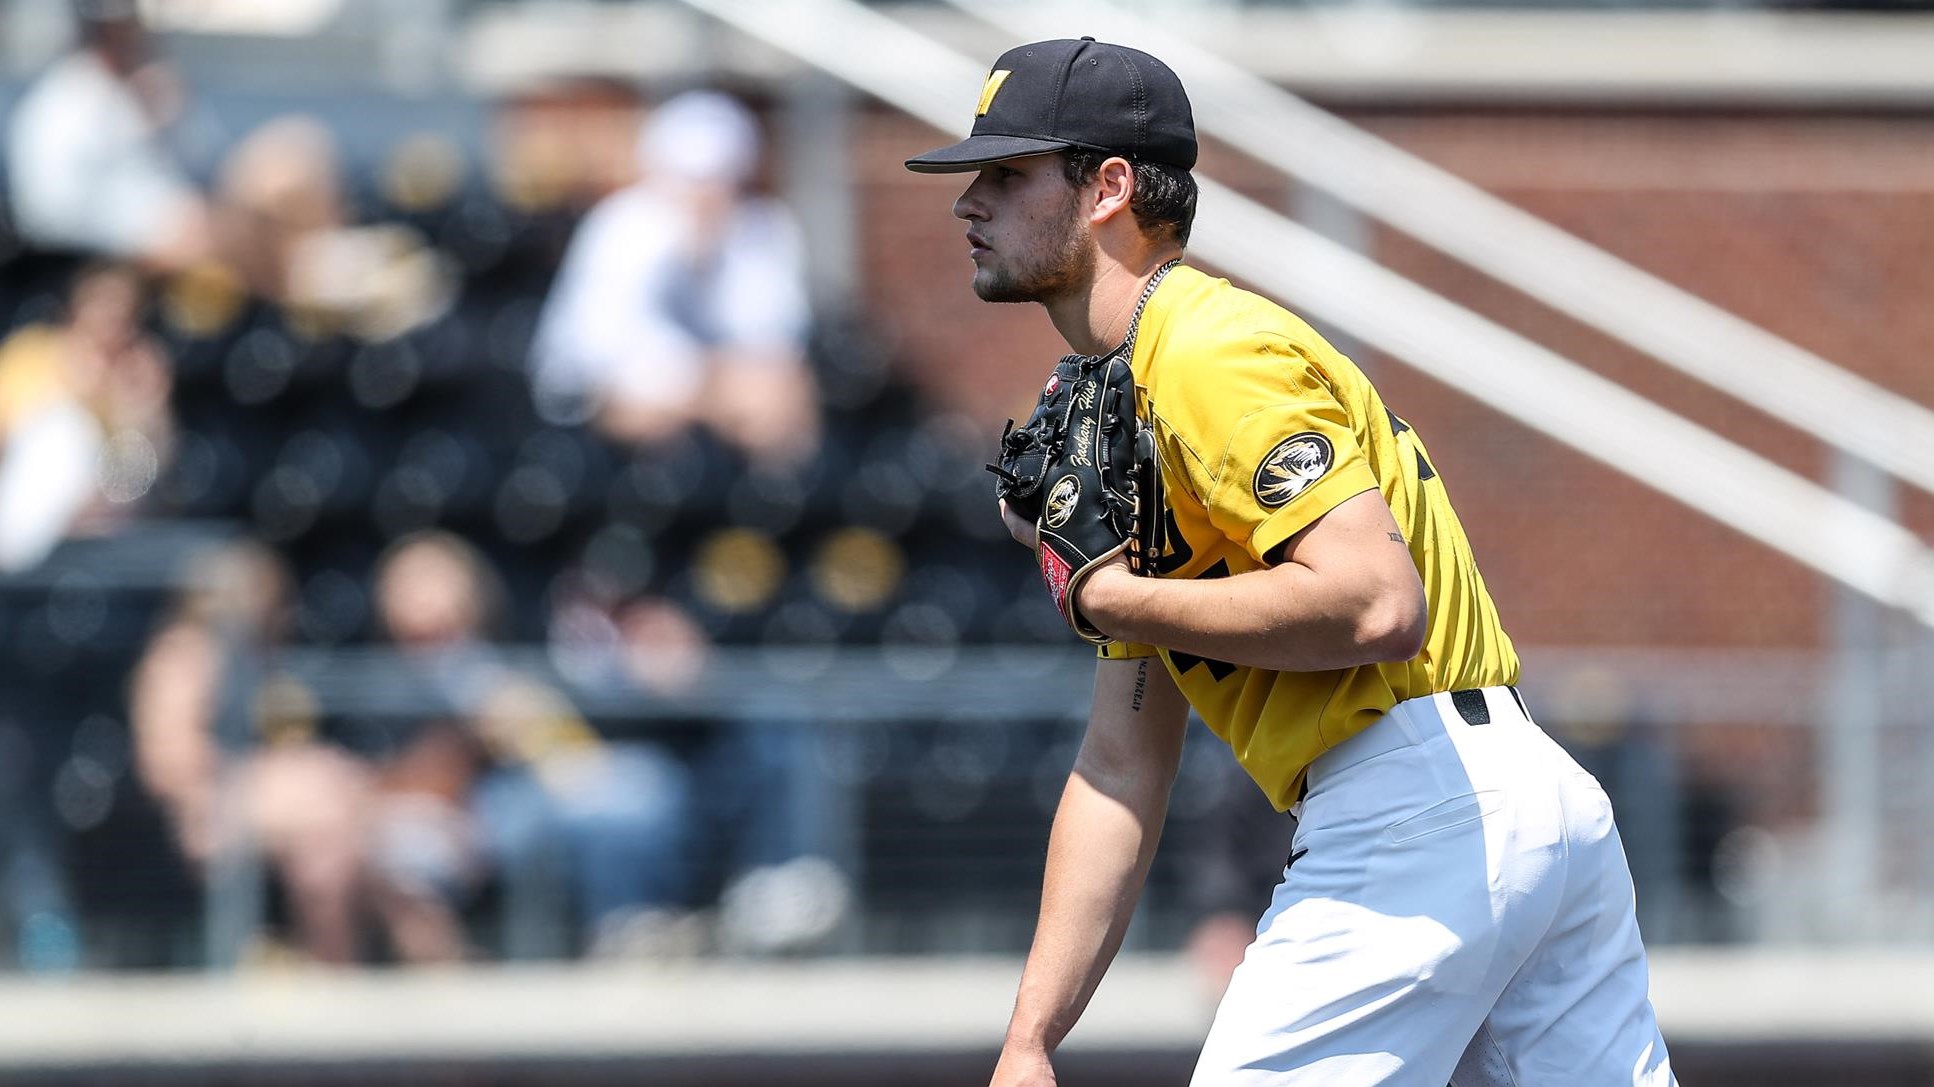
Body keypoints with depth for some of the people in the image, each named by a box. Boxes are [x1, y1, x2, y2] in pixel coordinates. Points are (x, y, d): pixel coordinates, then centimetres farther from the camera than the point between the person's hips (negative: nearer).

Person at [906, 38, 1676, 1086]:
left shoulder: (1214, 355, -11)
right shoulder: (1119, 407, 21)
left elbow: (1376, 604, -25)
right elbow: (1122, 765, 19)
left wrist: (1116, 602, -13)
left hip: (1419, 800, -10)